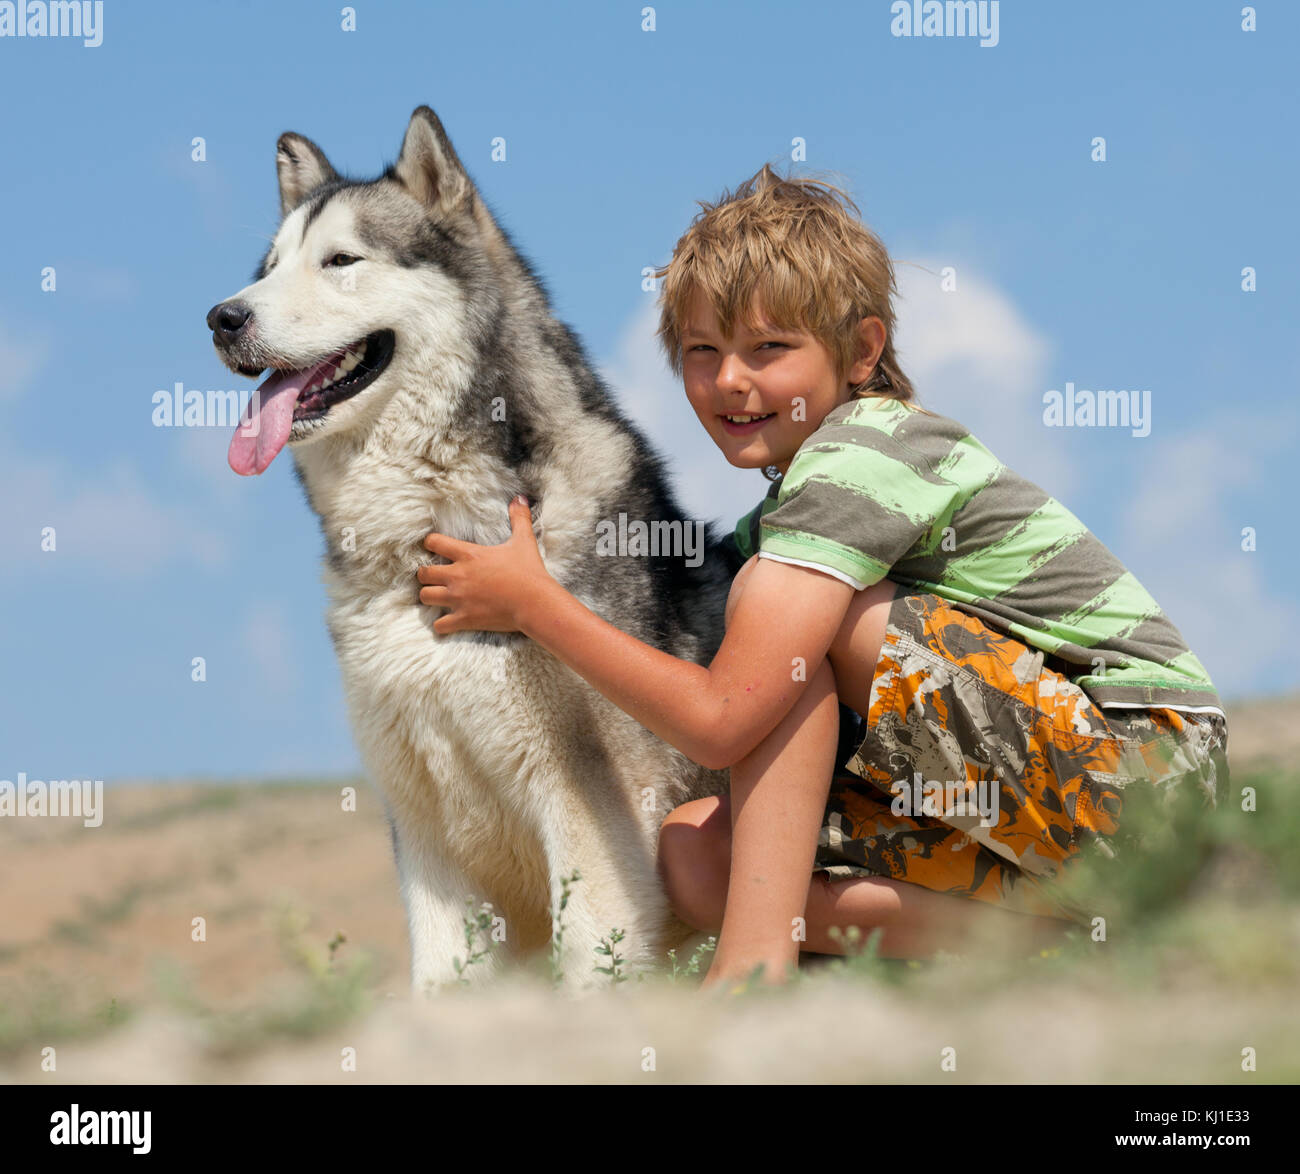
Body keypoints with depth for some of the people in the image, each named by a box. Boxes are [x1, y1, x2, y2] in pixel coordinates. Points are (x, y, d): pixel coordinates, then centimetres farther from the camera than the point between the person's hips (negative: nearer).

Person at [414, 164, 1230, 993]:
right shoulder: (797, 482, 13)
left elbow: (718, 721, -22)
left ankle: (756, 964, -19)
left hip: (1141, 772, -9)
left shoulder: (861, 458, -16)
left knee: (772, 597, -16)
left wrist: (530, 599, -12)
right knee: (694, 850, -2)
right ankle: (1036, 934, -5)